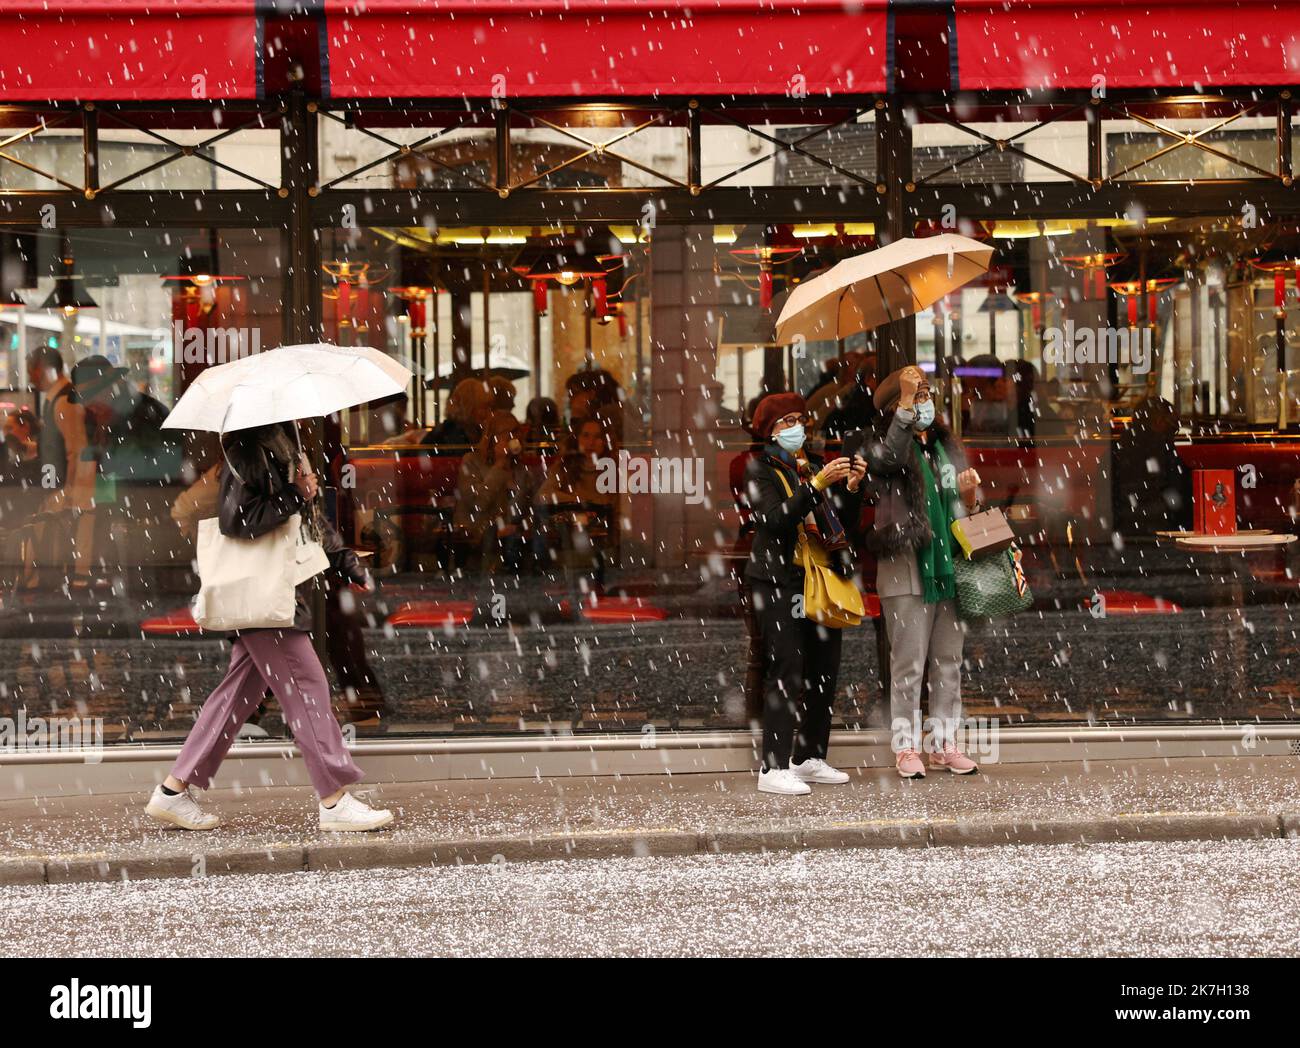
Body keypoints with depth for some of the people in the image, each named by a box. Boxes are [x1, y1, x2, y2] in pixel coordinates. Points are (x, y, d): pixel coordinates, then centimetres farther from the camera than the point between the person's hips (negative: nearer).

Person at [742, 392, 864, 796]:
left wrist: (850, 489, -3)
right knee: (786, 672, -12)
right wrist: (817, 485, -23)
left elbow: (839, 523, 12)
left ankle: (809, 759, 14)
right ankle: (773, 768, -12)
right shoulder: (760, 468, -2)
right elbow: (775, 520, -18)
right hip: (779, 579, -7)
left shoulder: (813, 467, 18)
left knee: (825, 670, 5)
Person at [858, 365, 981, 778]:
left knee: (949, 664, 10)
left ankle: (945, 743, 17)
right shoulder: (884, 443, -1)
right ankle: (906, 747, 2)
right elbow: (890, 457, -27)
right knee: (908, 665, -4)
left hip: (948, 569, 6)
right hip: (906, 570, -6)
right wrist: (905, 403, -31)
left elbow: (968, 510, 22)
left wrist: (969, 494, -1)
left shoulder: (948, 447, 16)